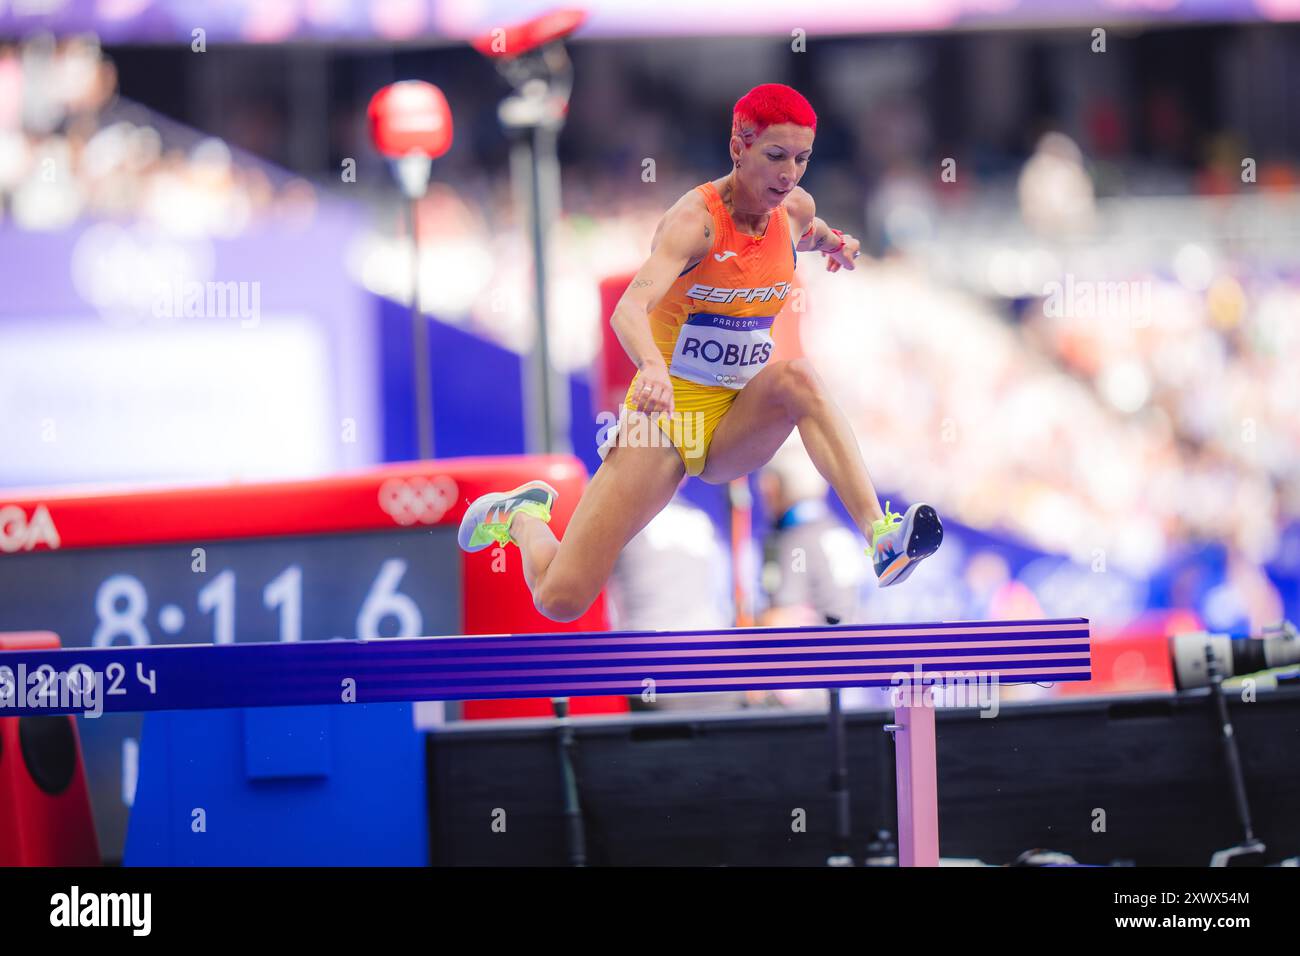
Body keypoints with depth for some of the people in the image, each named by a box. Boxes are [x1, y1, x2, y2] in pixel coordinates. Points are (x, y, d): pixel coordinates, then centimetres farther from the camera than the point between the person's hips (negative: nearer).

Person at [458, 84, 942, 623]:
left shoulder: (796, 209, 0)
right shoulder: (695, 220, -20)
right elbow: (628, 310, -37)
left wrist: (832, 244, 4)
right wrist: (652, 366, -59)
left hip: (737, 426, 4)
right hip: (667, 415, -4)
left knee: (796, 376, -31)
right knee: (560, 600, -10)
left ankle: (881, 537, -38)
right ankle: (523, 515, 25)